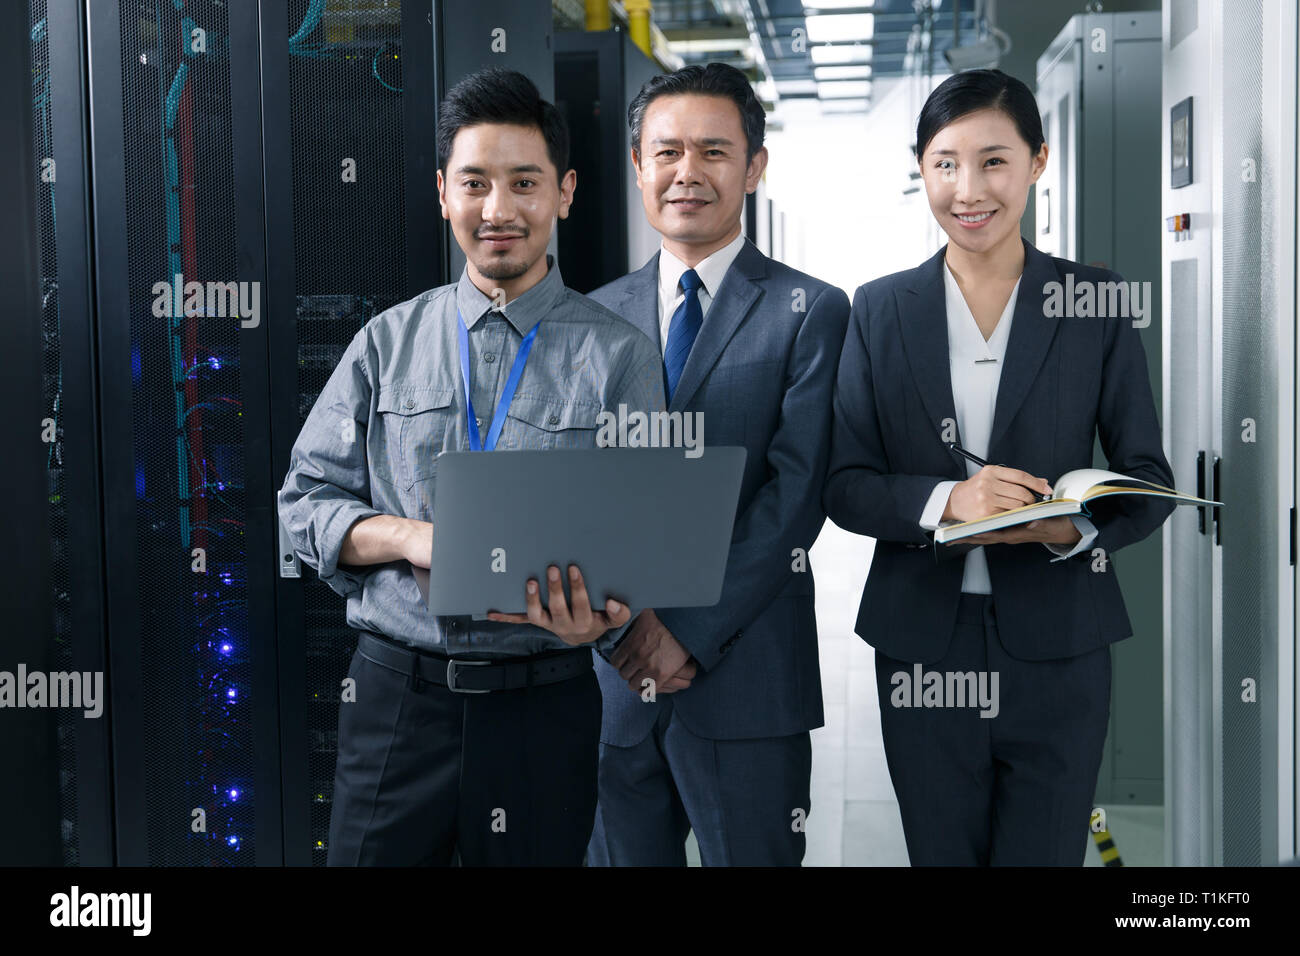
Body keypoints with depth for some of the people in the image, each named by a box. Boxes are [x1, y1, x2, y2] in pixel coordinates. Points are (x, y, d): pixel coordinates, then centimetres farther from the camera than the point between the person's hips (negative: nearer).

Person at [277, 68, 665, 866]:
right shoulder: (387, 342, 7)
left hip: (545, 702, -1)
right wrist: (409, 538, -13)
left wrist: (597, 612, -23)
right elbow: (307, 503, 7)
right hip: (398, 689, 2)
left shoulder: (618, 355, 1)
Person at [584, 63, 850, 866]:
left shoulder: (809, 311, -1)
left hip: (744, 674, -3)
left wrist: (693, 634, -15)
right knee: (621, 855, 13)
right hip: (609, 674, 3)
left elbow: (797, 489, -9)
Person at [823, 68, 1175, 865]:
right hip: (922, 648, 1)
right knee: (941, 853, 13)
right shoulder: (879, 309, 3)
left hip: (1057, 652, -1)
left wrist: (1070, 527, -20)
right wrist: (945, 500, -19)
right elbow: (845, 486, 1)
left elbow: (1148, 481, 2)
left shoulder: (1097, 303, 0)